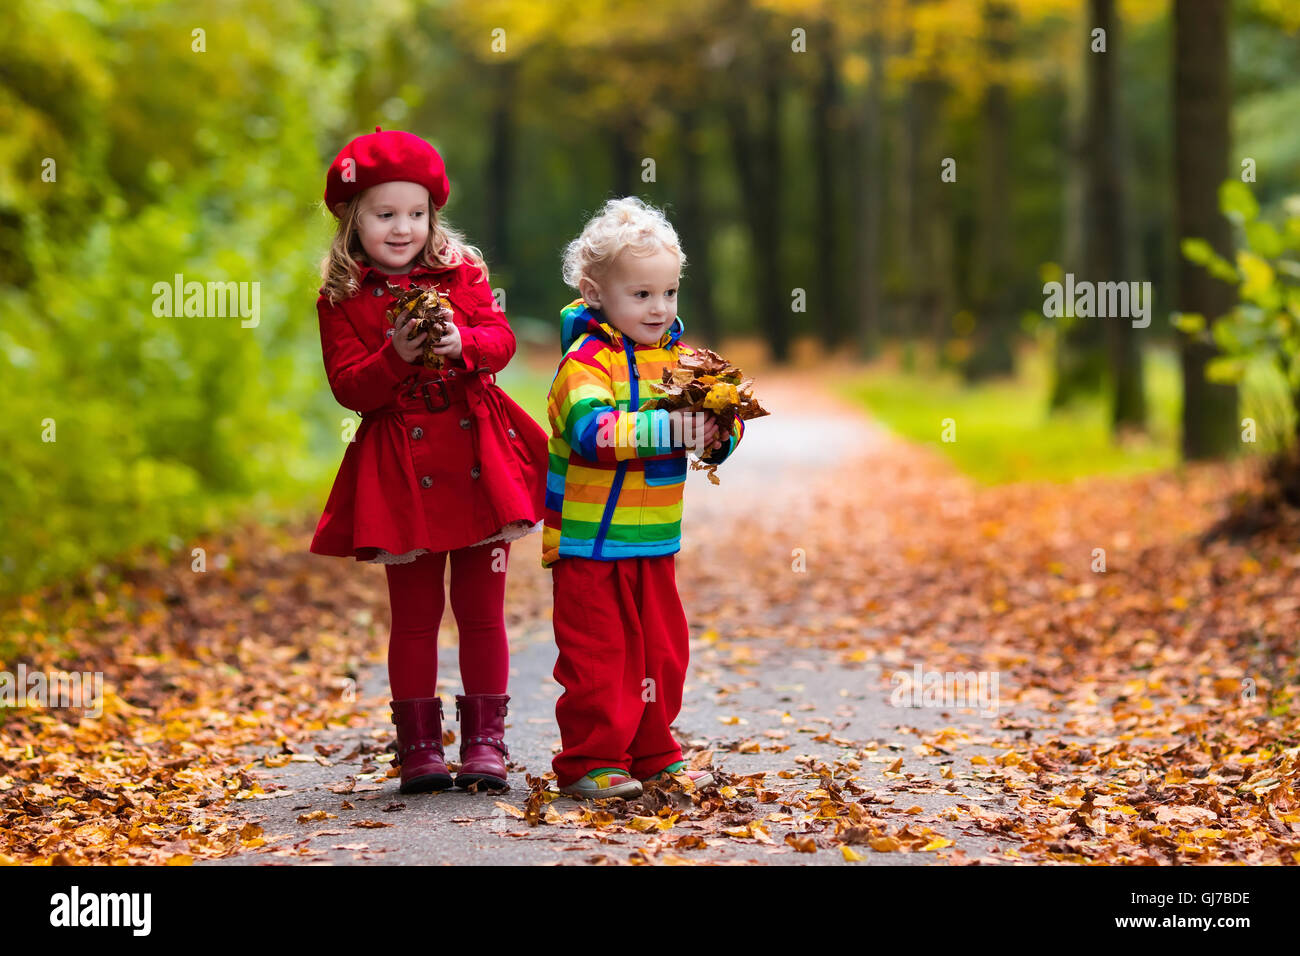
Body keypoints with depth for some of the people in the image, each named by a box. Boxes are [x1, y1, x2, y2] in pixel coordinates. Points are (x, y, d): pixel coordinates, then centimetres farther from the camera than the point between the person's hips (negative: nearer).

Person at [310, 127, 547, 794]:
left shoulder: (461, 272, 7)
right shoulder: (342, 300, 0)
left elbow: (501, 339, -2)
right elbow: (347, 386, -7)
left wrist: (462, 342, -23)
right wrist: (396, 356, -23)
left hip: (477, 457, 2)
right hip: (401, 470, -2)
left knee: (482, 609, 7)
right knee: (414, 615, 5)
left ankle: (485, 739, 15)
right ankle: (418, 745, 13)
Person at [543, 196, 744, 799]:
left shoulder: (678, 356, 7)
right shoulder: (586, 359, -15)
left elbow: (722, 421, 6)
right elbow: (591, 429, -32)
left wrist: (717, 433, -18)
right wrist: (668, 429, -39)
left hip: (654, 542, 7)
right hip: (589, 542, -7)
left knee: (662, 653, 14)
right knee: (597, 657, -2)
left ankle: (653, 755, 28)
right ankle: (589, 762, 8)